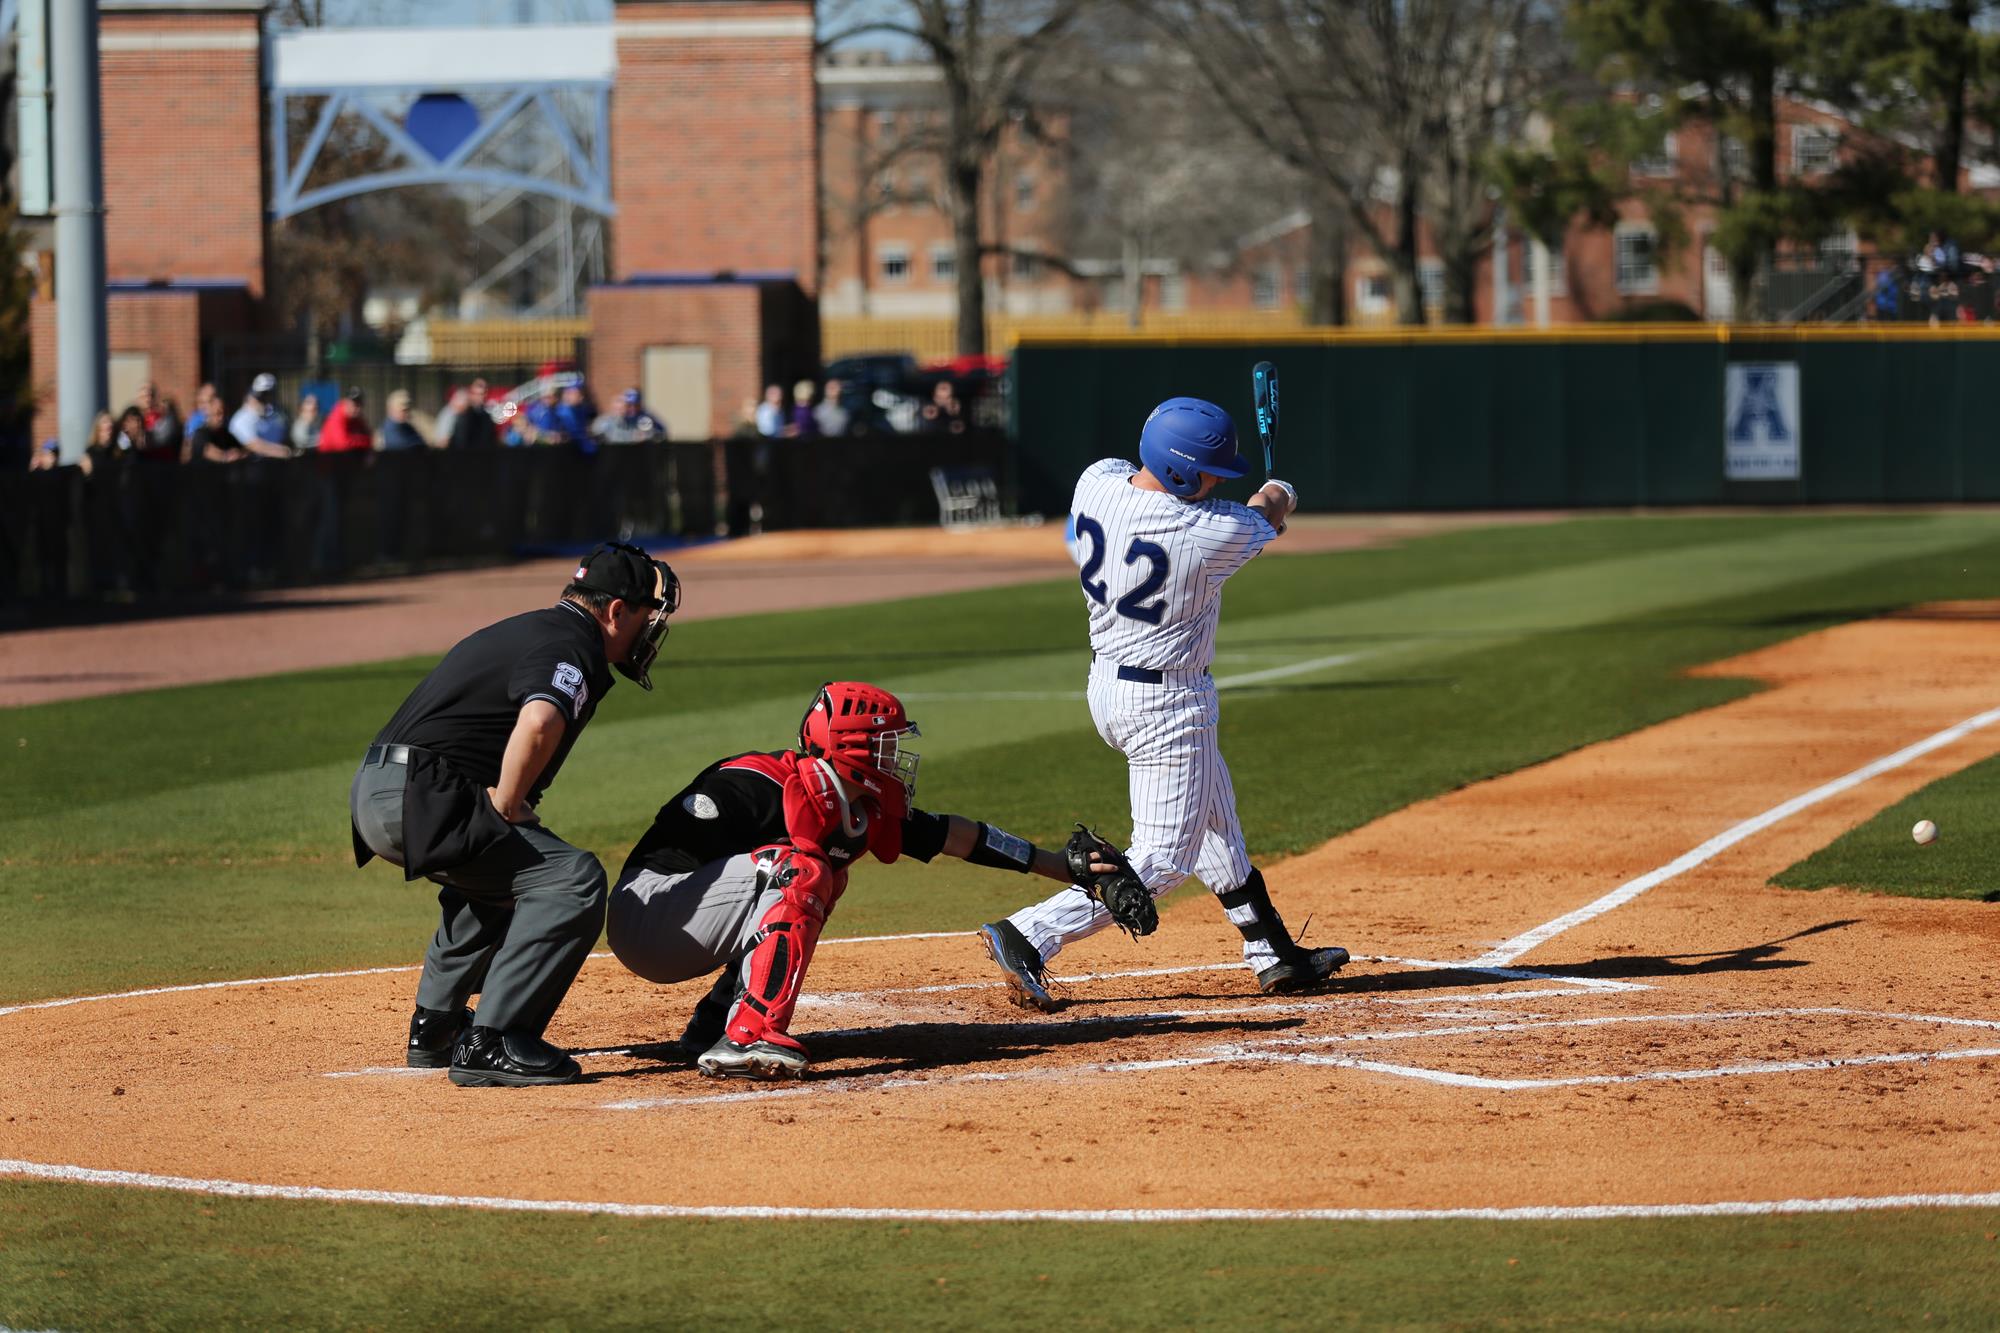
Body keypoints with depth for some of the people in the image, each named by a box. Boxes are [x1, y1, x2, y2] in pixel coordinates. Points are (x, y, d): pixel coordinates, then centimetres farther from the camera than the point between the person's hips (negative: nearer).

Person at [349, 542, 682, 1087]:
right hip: (416, 799, -10)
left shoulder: (530, 629, 24)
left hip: (372, 792, 10)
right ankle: (490, 1044, -19)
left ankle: (435, 1028, 35)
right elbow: (537, 724, -30)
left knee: (491, 876, 34)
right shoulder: (570, 647, -9)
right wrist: (505, 811, -17)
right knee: (573, 879, -15)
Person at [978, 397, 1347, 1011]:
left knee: (1215, 816, 24)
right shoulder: (1216, 535, -26)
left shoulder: (1096, 481, -11)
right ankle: (1029, 937, -11)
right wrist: (1276, 497, 26)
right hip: (1168, 705, -9)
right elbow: (1268, 516, 0)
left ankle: (1273, 955, 36)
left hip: (1108, 681, 9)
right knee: (1161, 861, -1)